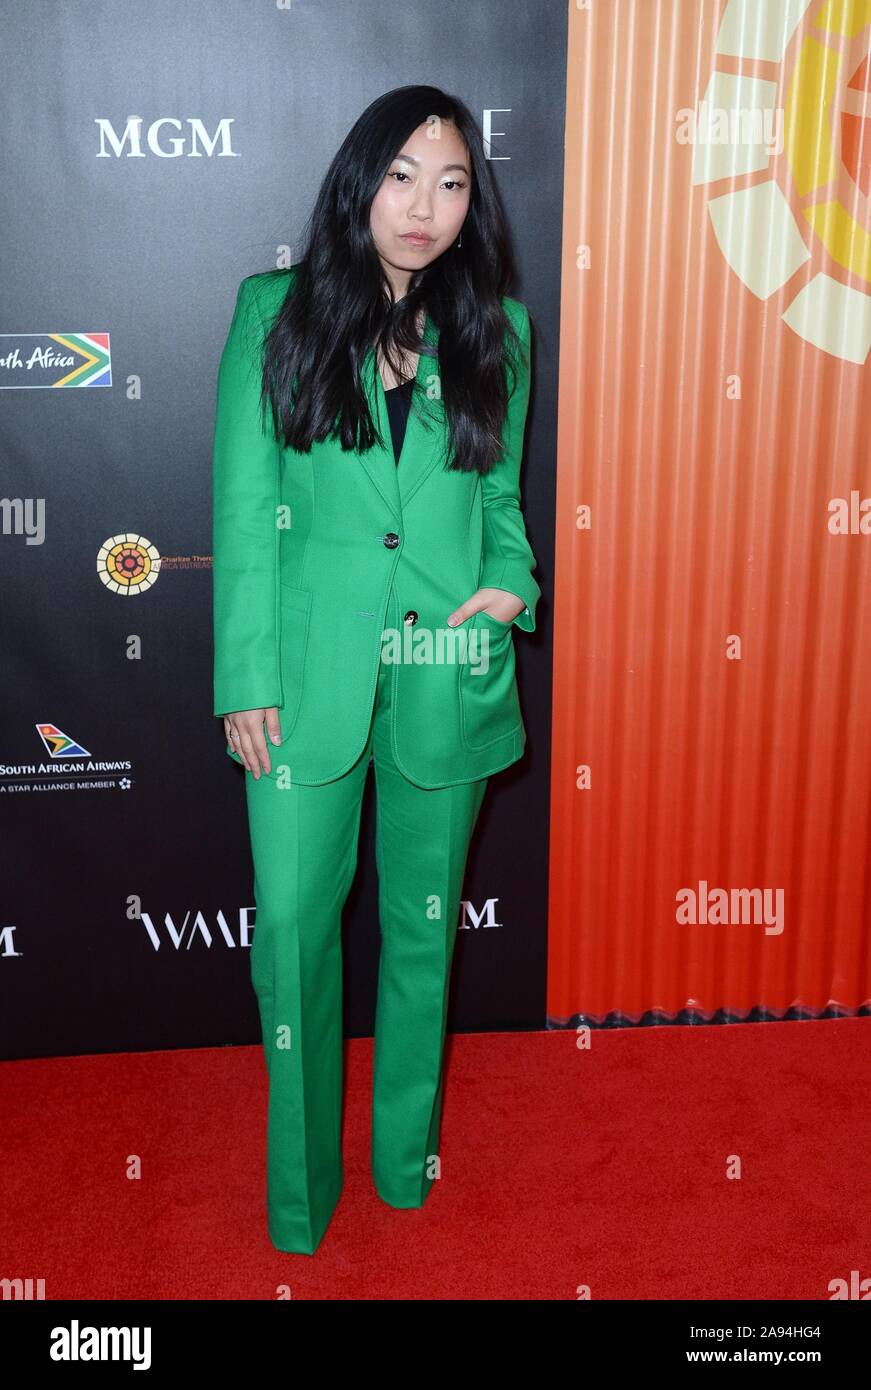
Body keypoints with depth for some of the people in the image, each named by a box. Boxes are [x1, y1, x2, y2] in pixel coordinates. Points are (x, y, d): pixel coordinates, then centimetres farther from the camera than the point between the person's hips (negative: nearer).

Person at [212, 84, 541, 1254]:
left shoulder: (495, 328, 6)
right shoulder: (276, 312, 0)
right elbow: (245, 506, -2)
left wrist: (510, 582, -7)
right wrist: (247, 678, -6)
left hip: (446, 680, 2)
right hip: (312, 673, -1)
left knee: (423, 923, 14)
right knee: (291, 921, 3)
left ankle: (406, 1154, 35)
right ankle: (300, 1184, 25)